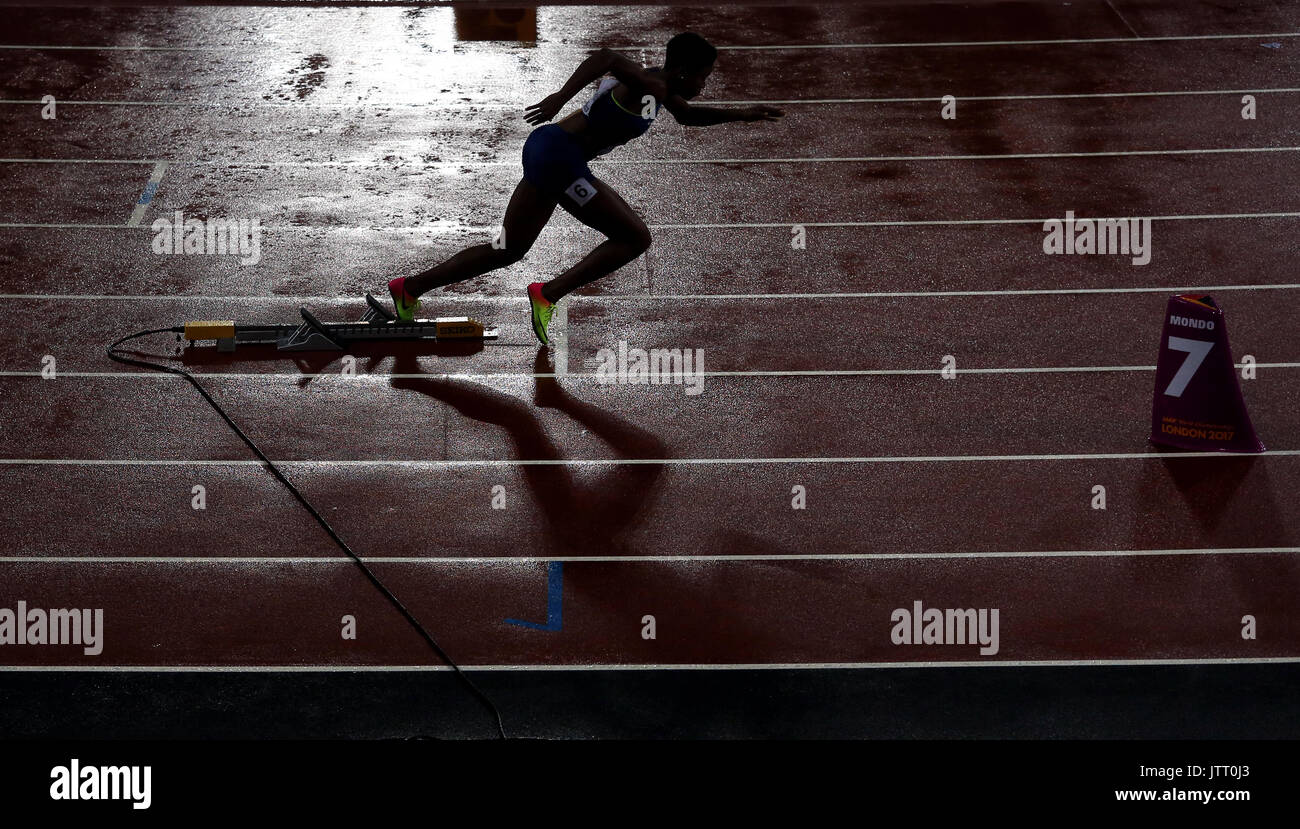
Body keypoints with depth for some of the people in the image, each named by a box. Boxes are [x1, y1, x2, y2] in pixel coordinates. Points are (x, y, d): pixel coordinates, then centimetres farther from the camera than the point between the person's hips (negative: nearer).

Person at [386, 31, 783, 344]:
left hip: (546, 151, 10)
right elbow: (604, 57, -34)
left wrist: (738, 114, 31)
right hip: (559, 156, -10)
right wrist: (561, 97, -41)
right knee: (635, 238, -5)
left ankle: (408, 289, 22)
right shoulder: (648, 84, -16)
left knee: (506, 251, 18)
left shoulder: (662, 88, 15)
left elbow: (688, 115, 36)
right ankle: (548, 294, -4)